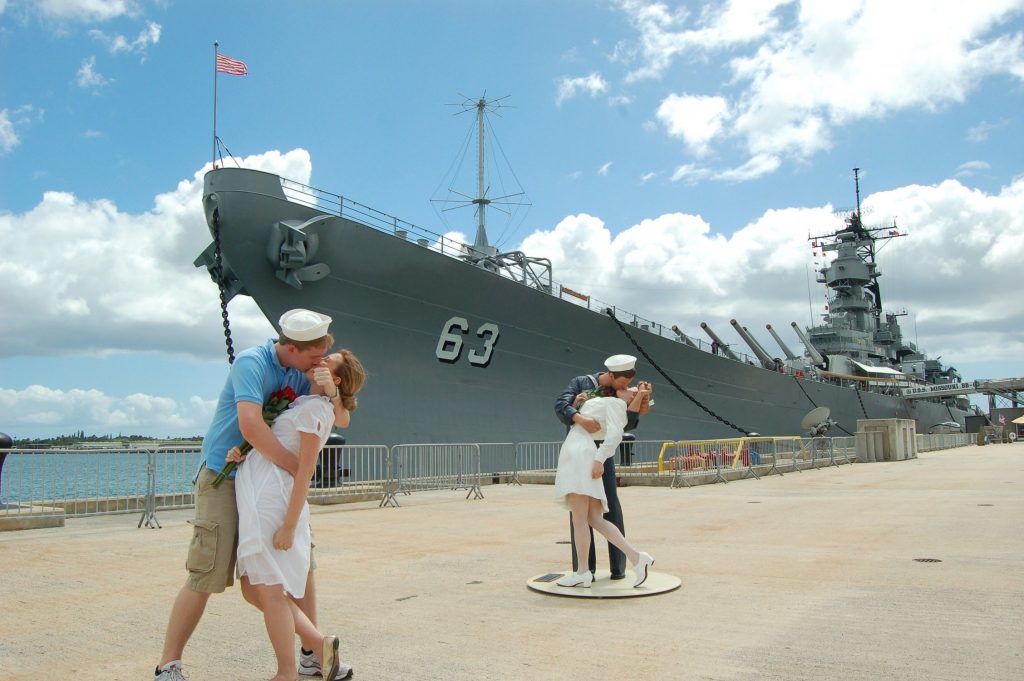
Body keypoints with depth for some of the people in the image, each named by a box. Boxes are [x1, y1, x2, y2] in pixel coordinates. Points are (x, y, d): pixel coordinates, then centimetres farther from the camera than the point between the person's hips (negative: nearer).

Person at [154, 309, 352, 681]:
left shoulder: (301, 374, 2)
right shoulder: (251, 362, -20)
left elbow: (341, 421, 3)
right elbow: (251, 428, -32)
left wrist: (331, 392, -20)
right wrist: (300, 469, -23)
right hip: (224, 478, -7)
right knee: (205, 577, -6)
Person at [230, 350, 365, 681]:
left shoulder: (315, 409, -9)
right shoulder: (303, 404, 19)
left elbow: (304, 471, -14)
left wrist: (289, 525, -17)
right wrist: (241, 451, 3)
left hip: (271, 498, -9)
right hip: (256, 500, 9)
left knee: (270, 591, -3)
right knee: (252, 589, 12)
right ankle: (321, 645, 16)